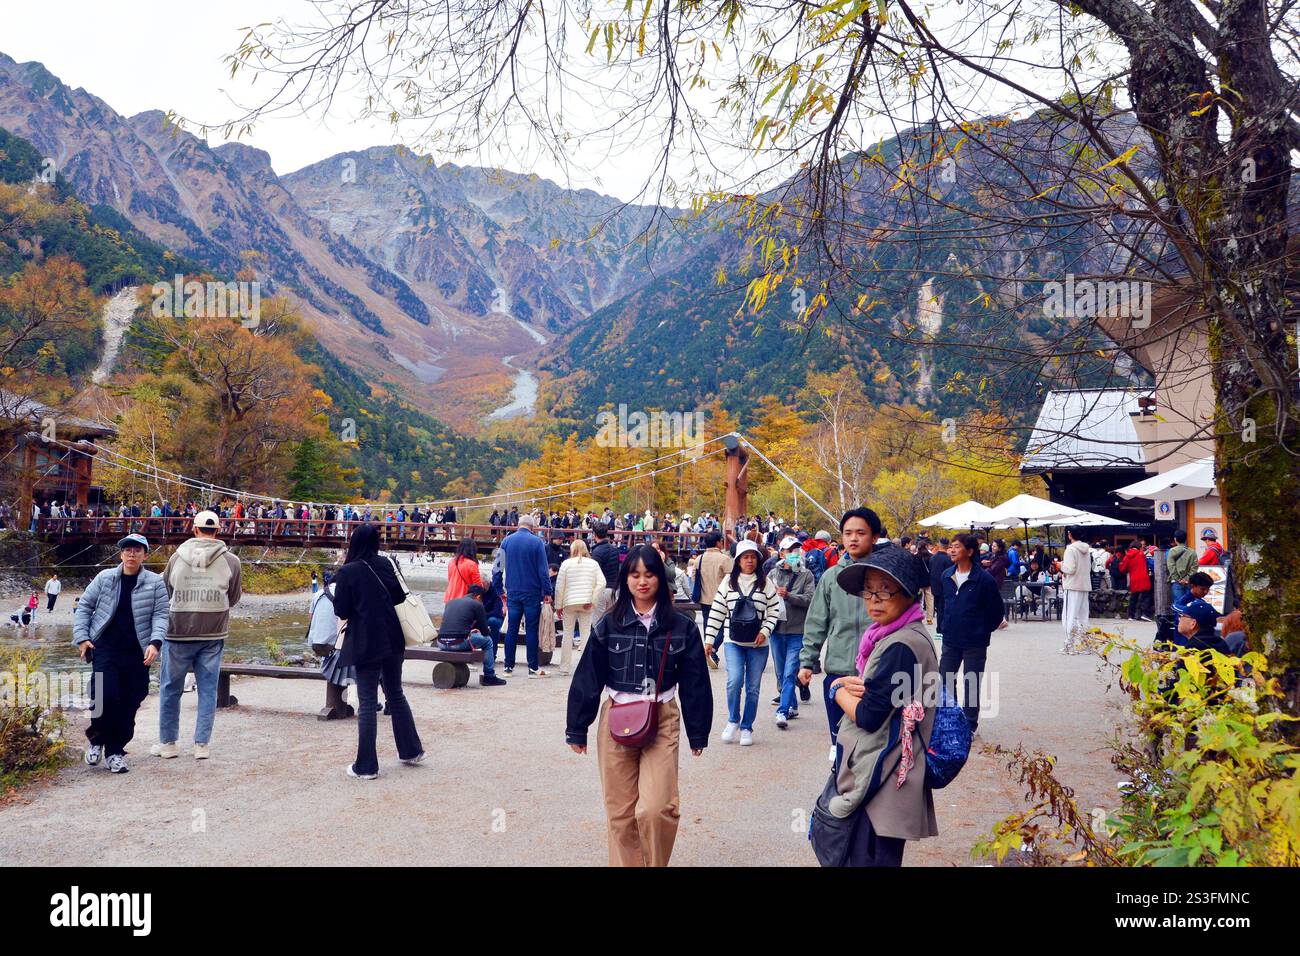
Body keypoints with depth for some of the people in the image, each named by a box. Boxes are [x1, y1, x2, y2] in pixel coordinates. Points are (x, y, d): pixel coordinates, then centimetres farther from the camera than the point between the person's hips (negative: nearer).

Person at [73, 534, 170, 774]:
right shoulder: (105, 578, 5)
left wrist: (155, 642, -15)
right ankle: (97, 739, 14)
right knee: (106, 695, -13)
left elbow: (160, 615, -1)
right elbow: (84, 606, 11)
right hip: (104, 647, 0)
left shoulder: (155, 583, 2)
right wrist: (81, 637, 1)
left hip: (137, 653, 0)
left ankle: (115, 751, 17)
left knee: (129, 704, 3)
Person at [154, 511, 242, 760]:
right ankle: (202, 744, 10)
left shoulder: (178, 556, -3)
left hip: (179, 632, 0)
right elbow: (234, 598, 5)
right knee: (208, 689, 8)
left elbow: (164, 589, 9)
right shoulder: (230, 561, -5)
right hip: (213, 634, 0)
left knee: (171, 688, 14)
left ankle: (167, 742, 22)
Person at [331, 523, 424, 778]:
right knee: (396, 694, 18)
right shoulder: (385, 565, 0)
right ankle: (411, 750, 26)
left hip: (365, 644, -4)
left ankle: (366, 766, 6)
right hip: (392, 640, 4)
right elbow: (400, 596, 2)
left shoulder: (347, 572, -11)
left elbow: (342, 611, -8)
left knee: (367, 703, 2)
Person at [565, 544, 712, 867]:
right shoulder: (609, 625, -1)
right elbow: (588, 677, 3)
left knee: (655, 809, -11)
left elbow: (694, 681, 4)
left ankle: (657, 863, 15)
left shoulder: (681, 626, -1)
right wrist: (576, 728, 4)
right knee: (619, 811, 7)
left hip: (662, 720, -1)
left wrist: (698, 732, 6)